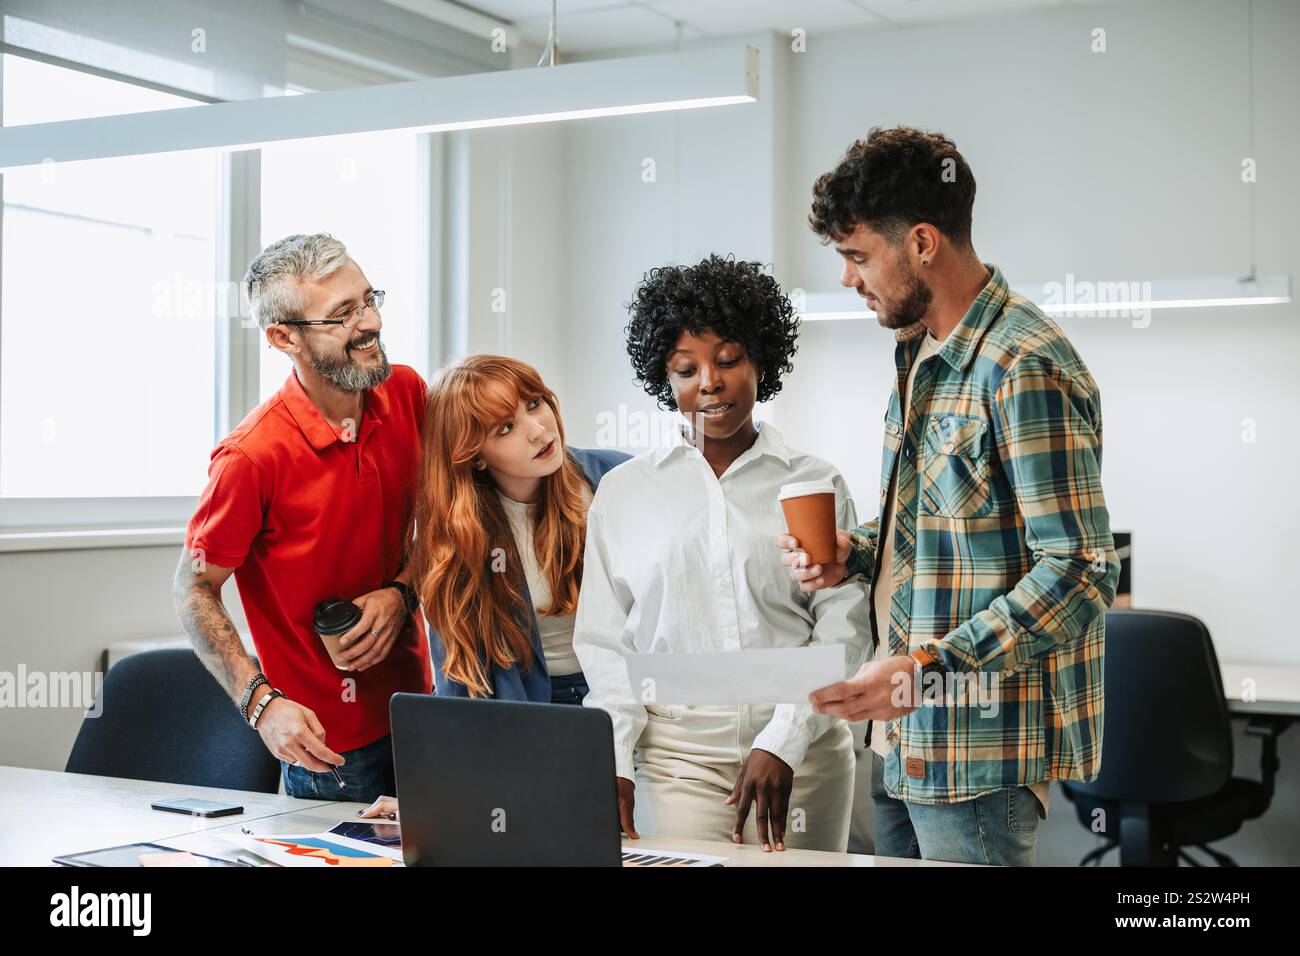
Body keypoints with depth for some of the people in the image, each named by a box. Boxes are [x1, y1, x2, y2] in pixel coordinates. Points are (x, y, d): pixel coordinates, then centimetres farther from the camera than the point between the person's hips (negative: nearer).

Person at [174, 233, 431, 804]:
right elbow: (193, 589, -12)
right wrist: (262, 703, -21)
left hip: (417, 702, 6)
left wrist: (401, 593, -9)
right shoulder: (253, 456, -23)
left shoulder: (407, 394, -5)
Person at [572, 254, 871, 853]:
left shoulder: (816, 486, 4)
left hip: (802, 752, 0)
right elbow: (605, 640, 9)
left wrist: (784, 742, -12)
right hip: (675, 755, 0)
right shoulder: (623, 493, 9)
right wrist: (612, 762, -2)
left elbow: (842, 629, -1)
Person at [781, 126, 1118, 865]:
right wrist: (855, 554, 4)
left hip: (982, 749, -9)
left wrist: (924, 668, -27)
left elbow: (1080, 571, -22)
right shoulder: (923, 352, 12)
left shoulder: (1024, 367, -18)